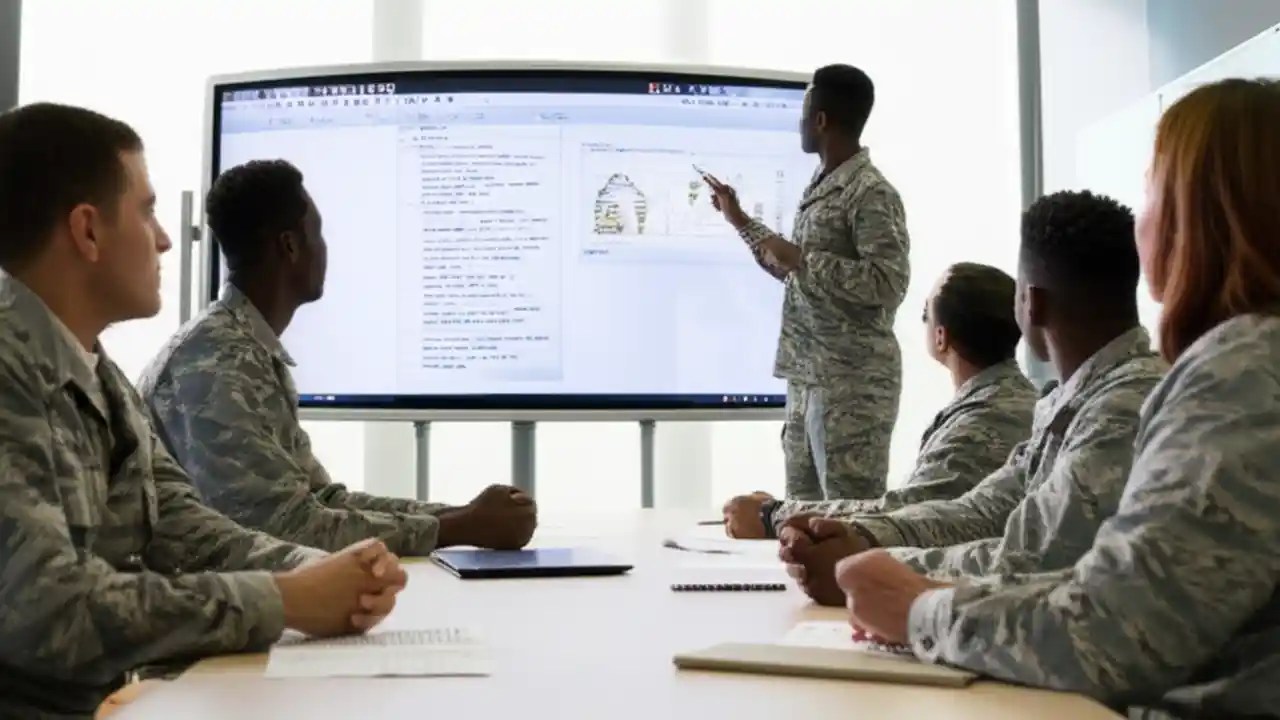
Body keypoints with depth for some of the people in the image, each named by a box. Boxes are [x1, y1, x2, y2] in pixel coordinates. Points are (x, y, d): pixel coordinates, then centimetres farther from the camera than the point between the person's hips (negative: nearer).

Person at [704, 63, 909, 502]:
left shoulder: (872, 193, -12)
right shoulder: (819, 189, 15)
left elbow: (889, 283, -22)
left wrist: (801, 259, -18)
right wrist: (738, 219, 24)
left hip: (853, 382, -9)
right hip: (808, 377, 9)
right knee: (803, 510, 14)